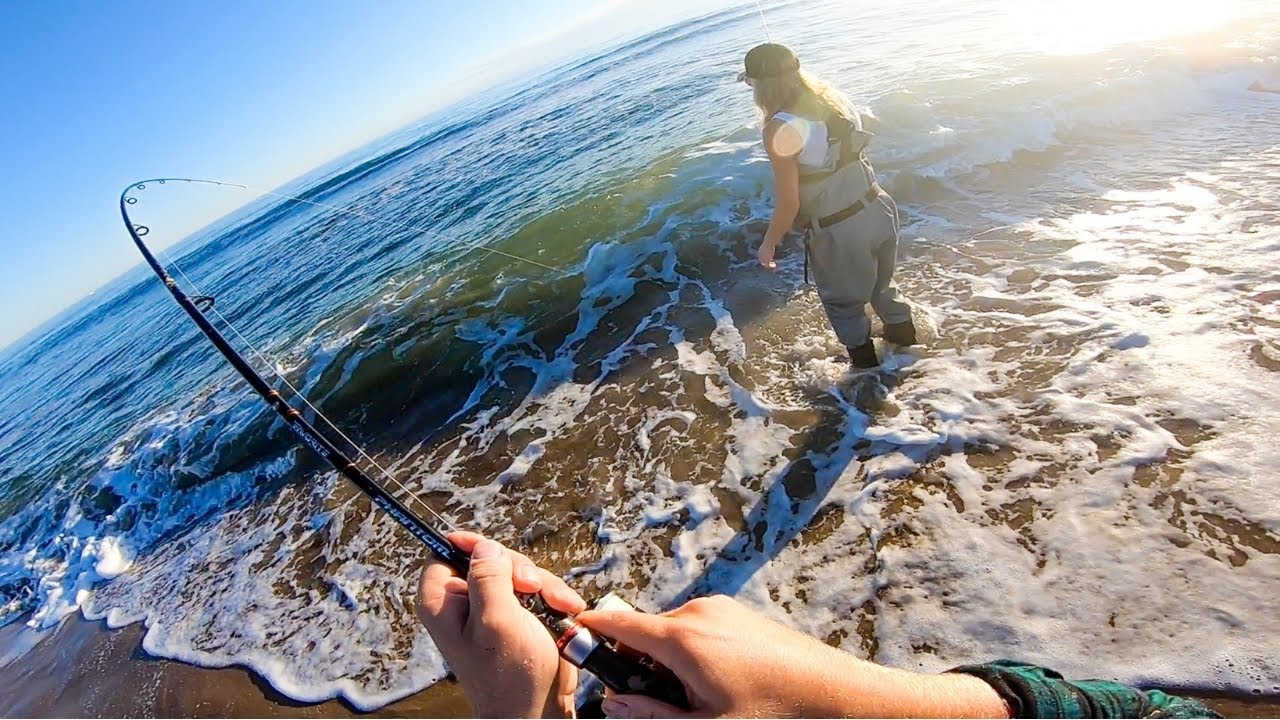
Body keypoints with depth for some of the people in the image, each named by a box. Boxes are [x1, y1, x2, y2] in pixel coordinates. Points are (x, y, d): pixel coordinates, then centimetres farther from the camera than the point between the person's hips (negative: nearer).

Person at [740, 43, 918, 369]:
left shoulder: (780, 129, -22)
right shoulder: (834, 98, 0)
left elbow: (788, 204, -21)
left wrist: (768, 245, -8)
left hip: (839, 232, -7)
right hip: (877, 209, 7)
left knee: (844, 302, 21)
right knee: (880, 279, 33)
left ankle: (864, 359, 42)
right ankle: (902, 329, 55)